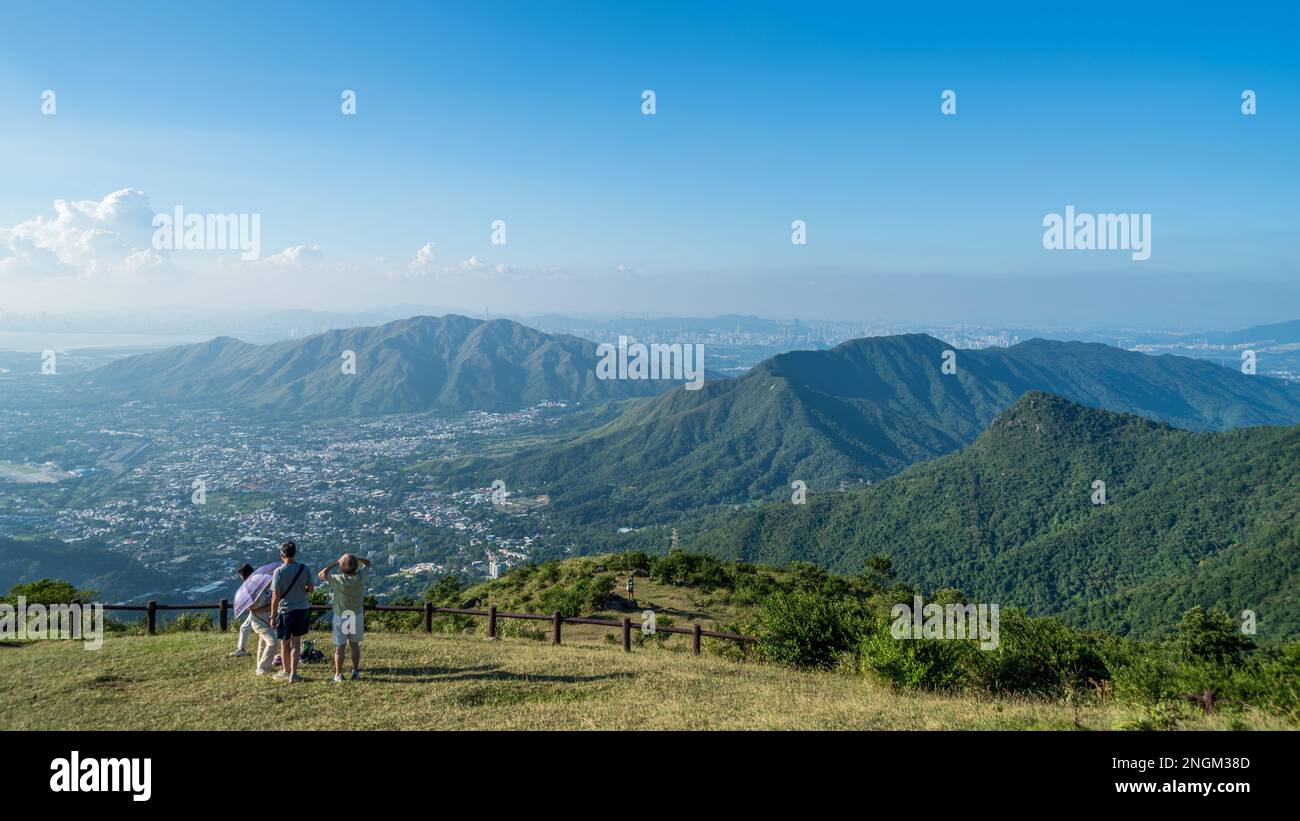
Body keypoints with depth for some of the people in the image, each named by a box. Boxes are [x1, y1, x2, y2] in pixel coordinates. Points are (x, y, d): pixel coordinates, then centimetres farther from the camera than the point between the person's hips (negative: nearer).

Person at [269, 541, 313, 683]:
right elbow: (310, 589, 0)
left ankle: (287, 671, 30)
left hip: (285, 611, -3)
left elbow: (276, 597, -13)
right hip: (302, 609, 3)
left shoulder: (279, 572, -15)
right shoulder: (305, 569, -6)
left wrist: (273, 616, -6)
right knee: (296, 641, 13)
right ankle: (293, 673, 9)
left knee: (285, 643, 15)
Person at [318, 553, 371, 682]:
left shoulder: (339, 579, -24)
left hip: (341, 616, -3)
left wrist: (335, 562, -7)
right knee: (355, 645, 15)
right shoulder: (361, 577, -15)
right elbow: (367, 562, 5)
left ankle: (338, 674, 11)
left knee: (339, 647, 7)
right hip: (357, 615, 3)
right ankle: (356, 672, 19)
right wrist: (354, 558, -7)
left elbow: (322, 574, -8)